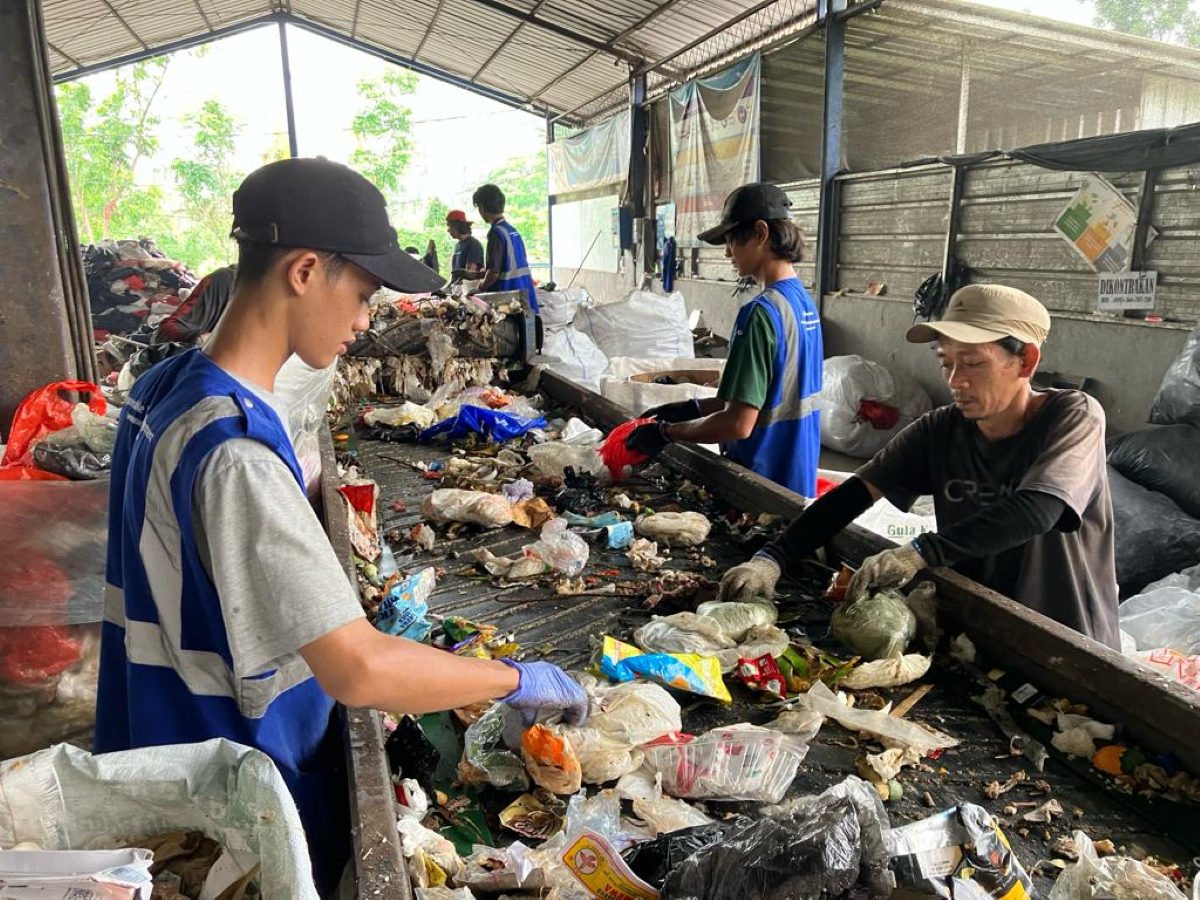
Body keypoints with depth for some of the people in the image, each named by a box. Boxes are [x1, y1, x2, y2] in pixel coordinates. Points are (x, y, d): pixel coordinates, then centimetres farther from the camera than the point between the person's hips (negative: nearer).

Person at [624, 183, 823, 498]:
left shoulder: (761, 312, -23)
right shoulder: (803, 300, 5)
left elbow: (738, 424, -25)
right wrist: (692, 408, 10)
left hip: (764, 485, -8)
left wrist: (666, 433, -12)